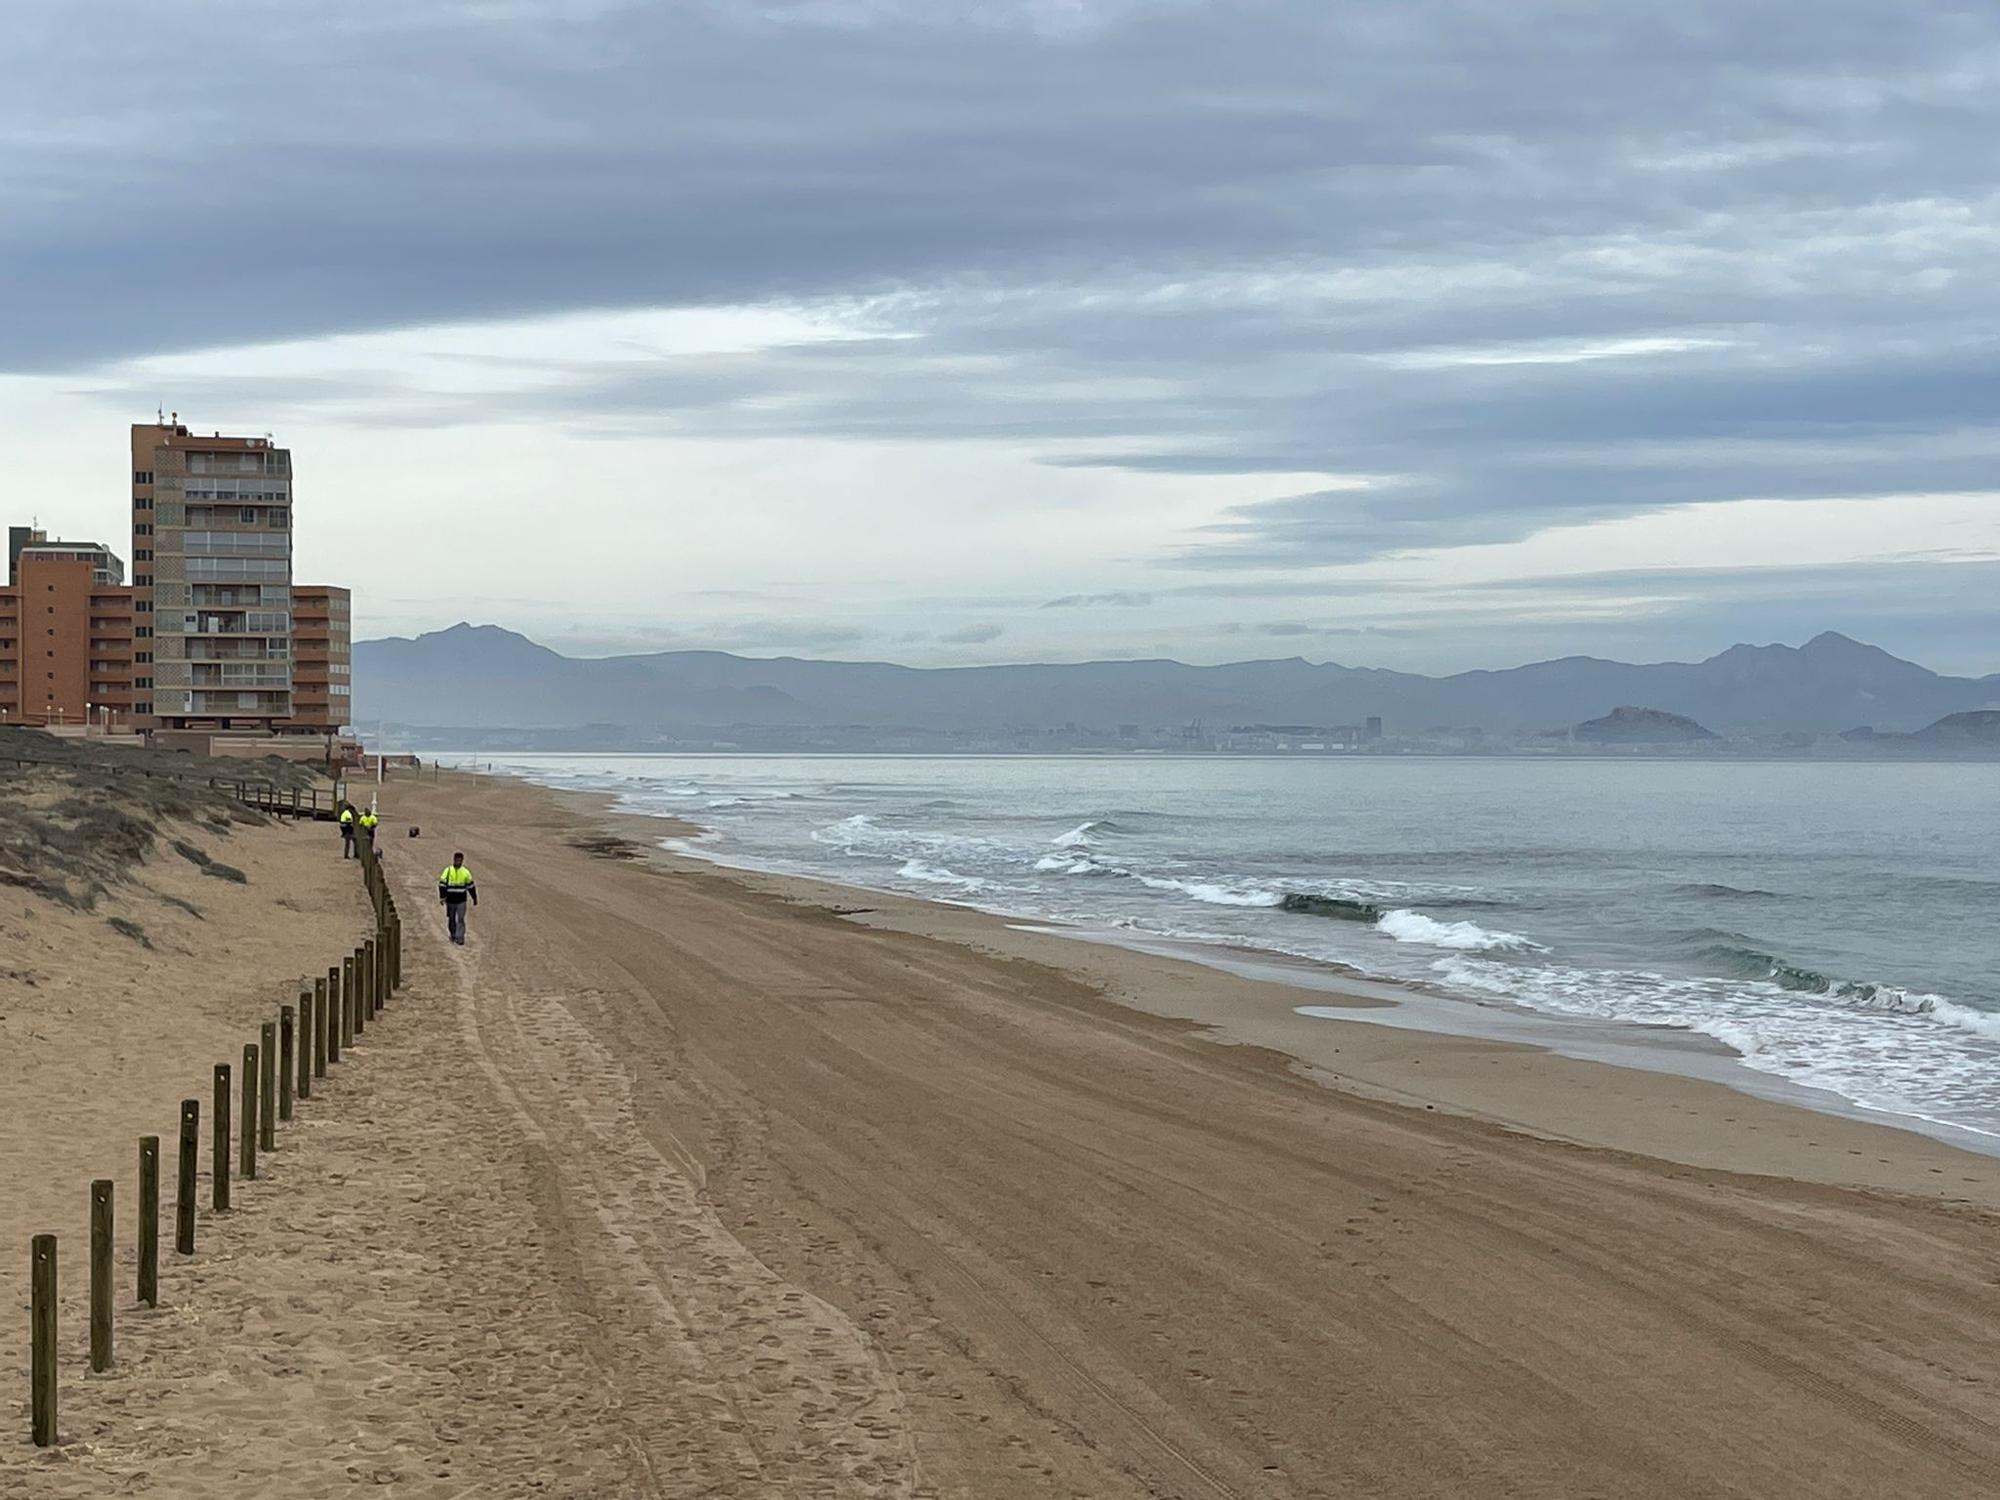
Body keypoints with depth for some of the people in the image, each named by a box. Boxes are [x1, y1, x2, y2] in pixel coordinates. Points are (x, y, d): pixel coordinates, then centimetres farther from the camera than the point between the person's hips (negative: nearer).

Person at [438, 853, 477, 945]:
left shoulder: (465, 872, 3)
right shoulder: (447, 871, -2)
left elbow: (471, 886, 12)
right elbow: (442, 884, -3)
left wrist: (474, 898, 15)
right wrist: (442, 897, -12)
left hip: (461, 900, 0)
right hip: (450, 900, 0)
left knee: (460, 920, -8)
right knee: (451, 919, 11)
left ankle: (460, 938, -7)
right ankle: (453, 935, 30)